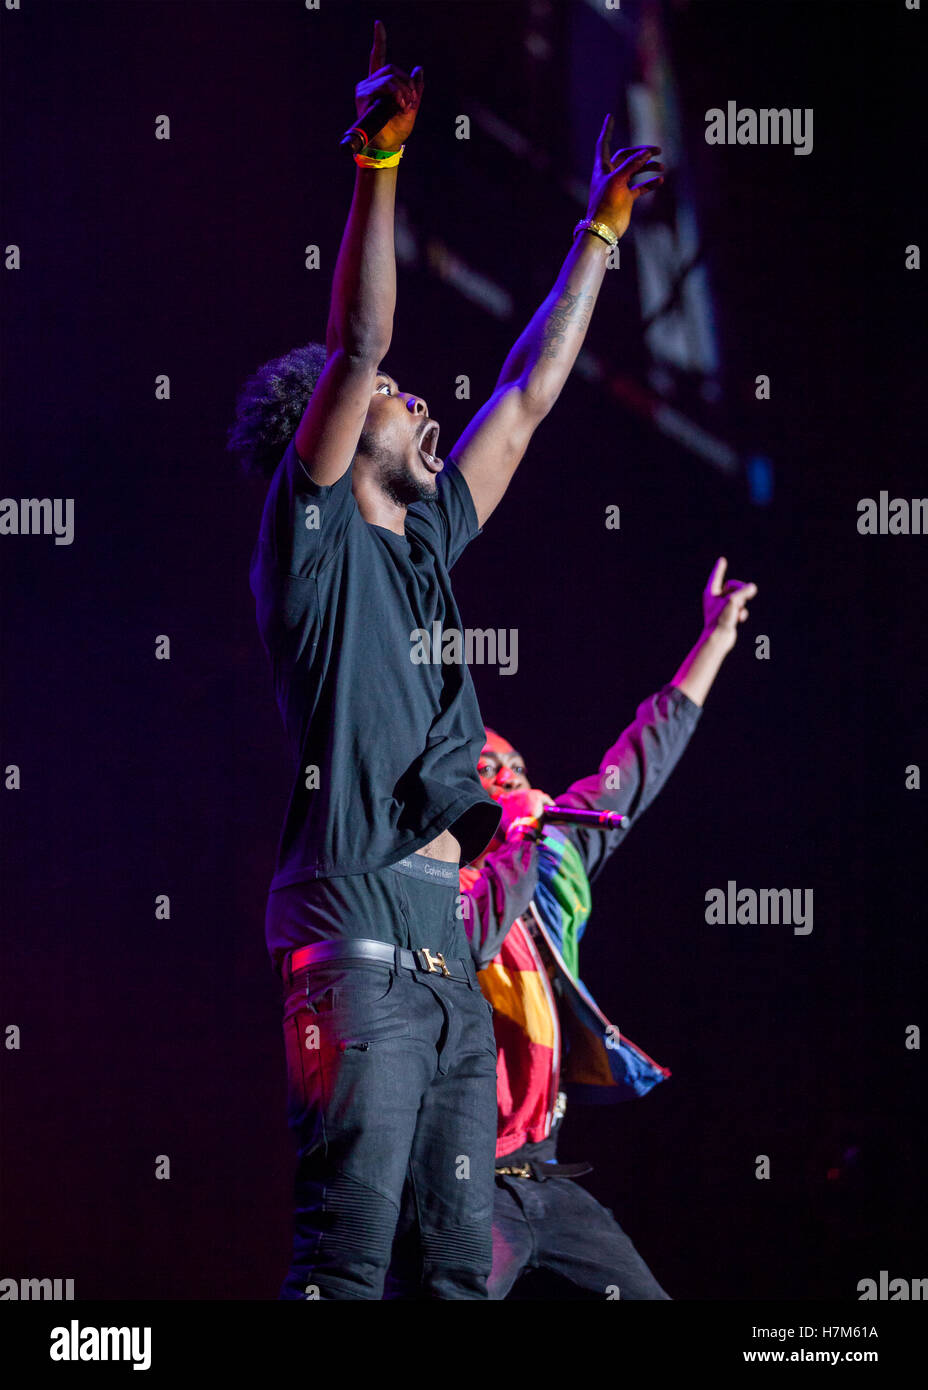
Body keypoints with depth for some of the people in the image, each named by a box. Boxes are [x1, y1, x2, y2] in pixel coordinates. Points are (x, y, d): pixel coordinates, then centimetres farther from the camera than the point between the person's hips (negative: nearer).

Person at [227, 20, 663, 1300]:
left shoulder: (425, 545, 20)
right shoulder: (314, 542, 1)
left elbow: (528, 398, 28)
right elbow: (358, 345, -10)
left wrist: (599, 233, 33)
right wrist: (380, 158, -17)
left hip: (450, 953, 8)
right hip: (354, 942, -8)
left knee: (460, 1259, 4)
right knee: (347, 1256, -14)